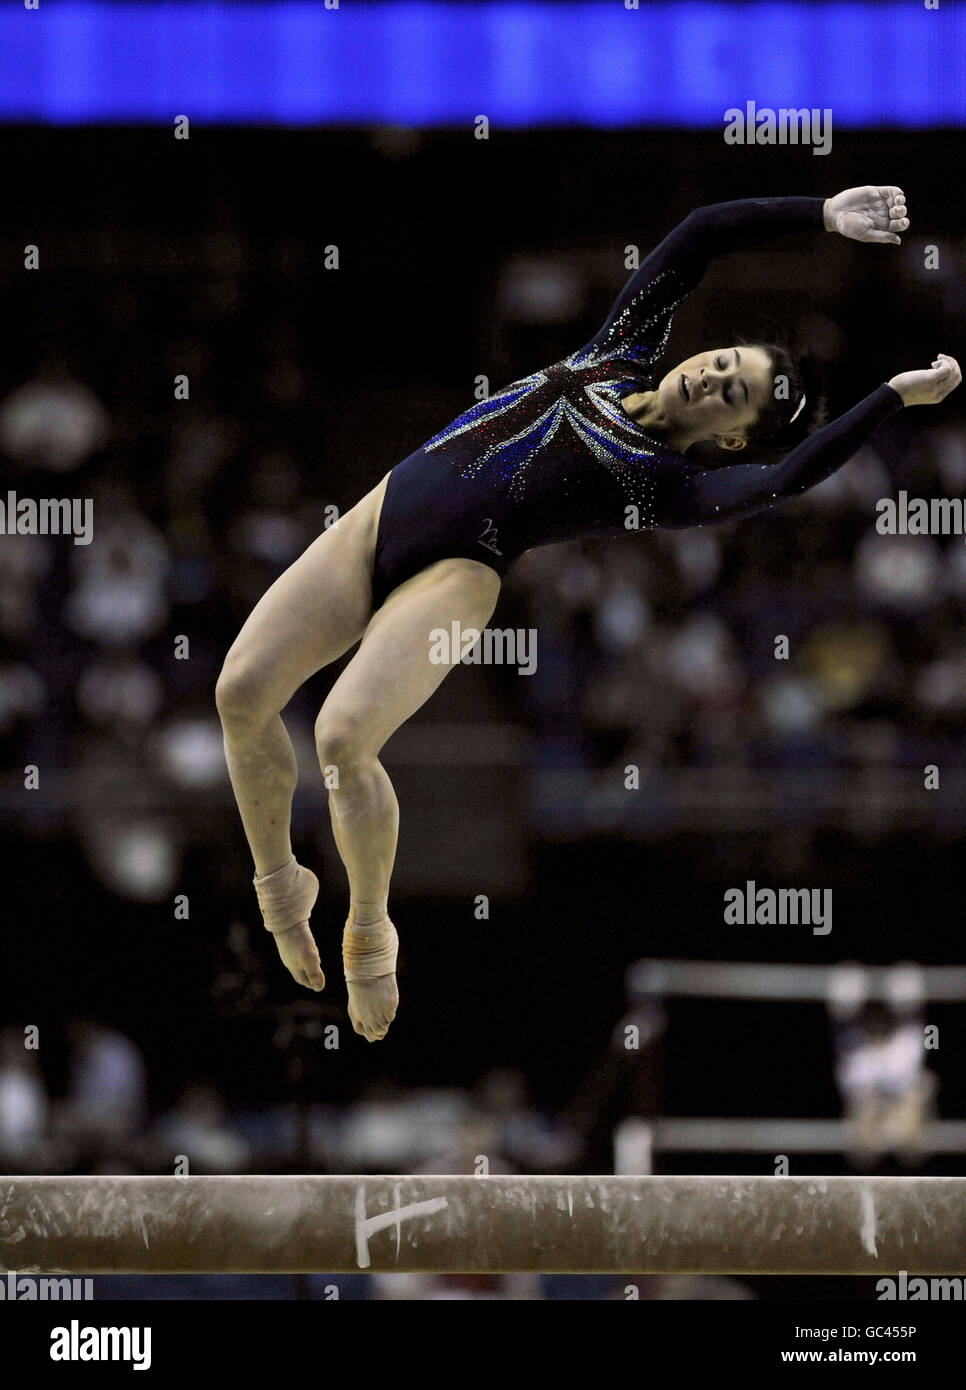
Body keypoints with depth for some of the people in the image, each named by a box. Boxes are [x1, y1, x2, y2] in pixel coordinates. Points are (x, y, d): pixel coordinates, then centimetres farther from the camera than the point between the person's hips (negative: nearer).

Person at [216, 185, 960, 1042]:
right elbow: (699, 237, 10)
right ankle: (280, 883, 16)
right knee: (242, 691, -9)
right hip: (379, 521, 6)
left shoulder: (669, 486, -6)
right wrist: (824, 216, 6)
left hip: (456, 577, -6)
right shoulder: (620, 356, 11)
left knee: (343, 737, -28)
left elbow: (786, 478, -24)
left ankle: (371, 933, -3)